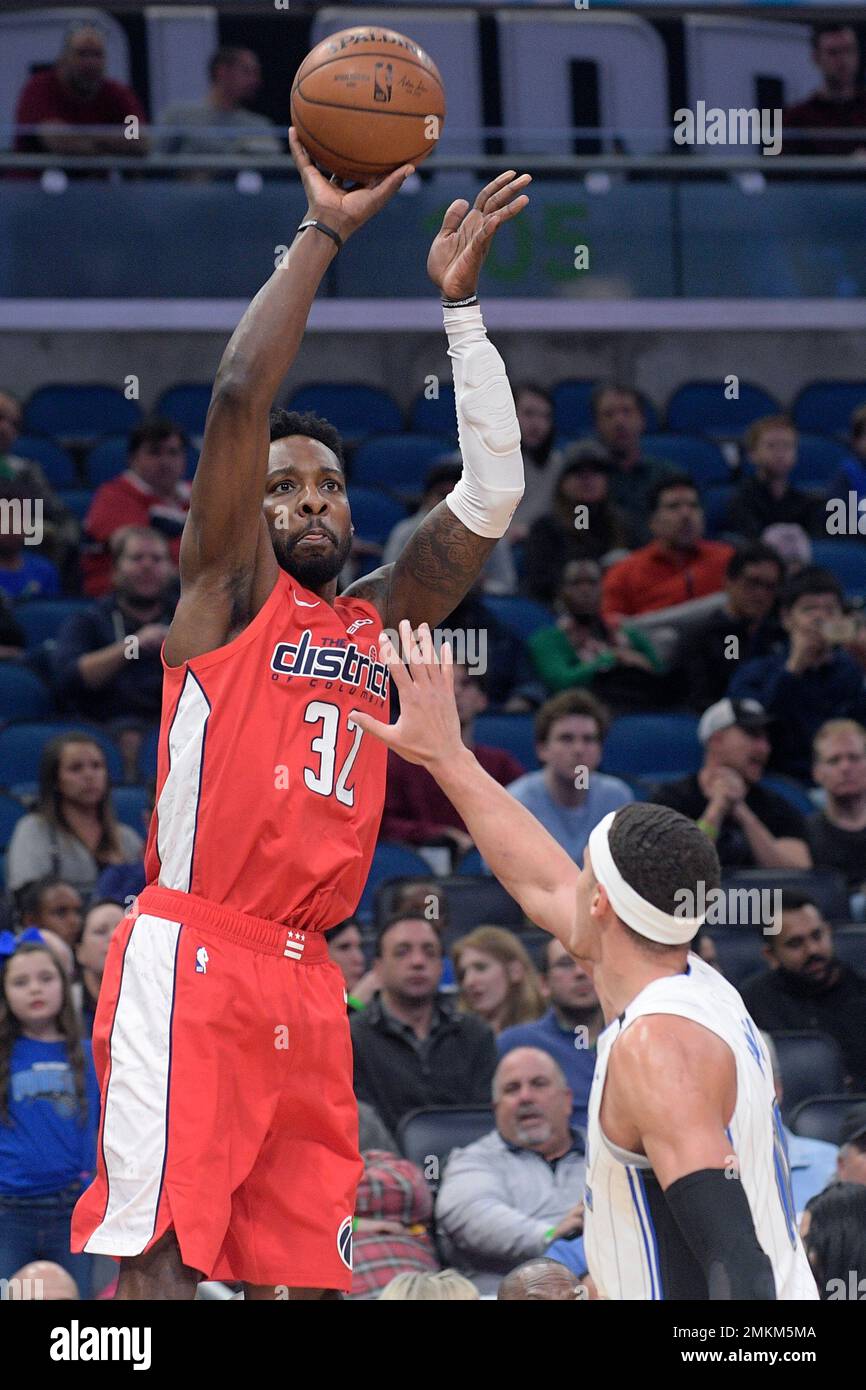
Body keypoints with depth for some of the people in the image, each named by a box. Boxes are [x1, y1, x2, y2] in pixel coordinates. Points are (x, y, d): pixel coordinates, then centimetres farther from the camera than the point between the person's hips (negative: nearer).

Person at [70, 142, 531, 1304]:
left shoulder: (378, 625, 19)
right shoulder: (229, 590, 5)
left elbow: (492, 496, 15)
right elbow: (240, 394, -7)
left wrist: (461, 303, 10)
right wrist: (323, 233, -5)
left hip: (307, 978, 6)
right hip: (189, 957, -6)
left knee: (305, 1270, 3)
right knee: (158, 1255, -13)